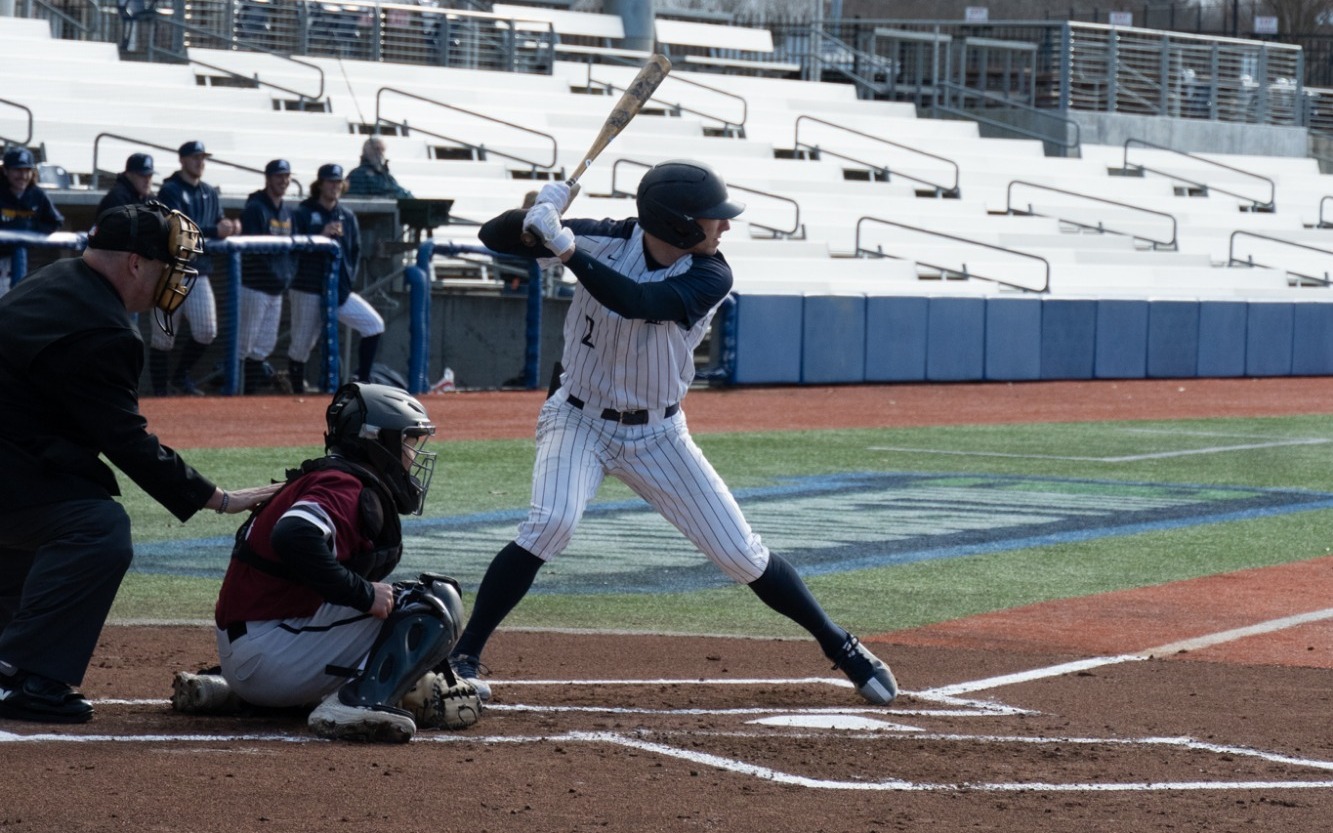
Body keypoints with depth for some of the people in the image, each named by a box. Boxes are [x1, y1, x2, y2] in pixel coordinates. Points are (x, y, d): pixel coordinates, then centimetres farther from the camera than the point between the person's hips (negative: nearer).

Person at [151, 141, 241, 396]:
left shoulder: (210, 193, 16)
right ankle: (160, 390, 8)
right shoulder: (169, 191, -6)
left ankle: (181, 376, 19)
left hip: (199, 272, 6)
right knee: (164, 335, -2)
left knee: (207, 332, -3)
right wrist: (214, 231, -26)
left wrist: (230, 228, -10)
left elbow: (218, 225, 14)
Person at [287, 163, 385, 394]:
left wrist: (349, 277, 7)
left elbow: (355, 250, 19)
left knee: (374, 324, -11)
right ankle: (297, 391, 17)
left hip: (340, 290, 4)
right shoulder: (302, 214, -3)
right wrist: (321, 235, -22)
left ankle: (363, 381, -5)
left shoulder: (347, 216, 11)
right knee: (301, 345, 1)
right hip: (307, 291, -4)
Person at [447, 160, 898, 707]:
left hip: (657, 436, 1)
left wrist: (562, 246, -43)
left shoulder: (710, 277, -17)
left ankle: (839, 647, 22)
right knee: (551, 522, -29)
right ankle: (463, 659, -20)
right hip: (579, 420, -1)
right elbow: (495, 237, -14)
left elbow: (637, 302, -36)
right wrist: (535, 213, -36)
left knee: (741, 554, 2)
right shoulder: (605, 241, -16)